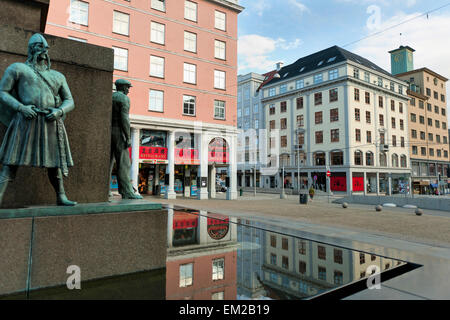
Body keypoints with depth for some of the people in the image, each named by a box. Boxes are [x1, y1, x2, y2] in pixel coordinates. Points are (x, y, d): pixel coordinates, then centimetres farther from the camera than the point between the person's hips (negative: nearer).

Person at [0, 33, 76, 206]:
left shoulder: (57, 76, 21)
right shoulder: (18, 68, 12)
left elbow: (70, 101, 16)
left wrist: (59, 111, -5)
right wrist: (21, 107, -12)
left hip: (51, 123, 3)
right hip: (27, 121, -3)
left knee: (54, 162, 7)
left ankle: (61, 197, 16)